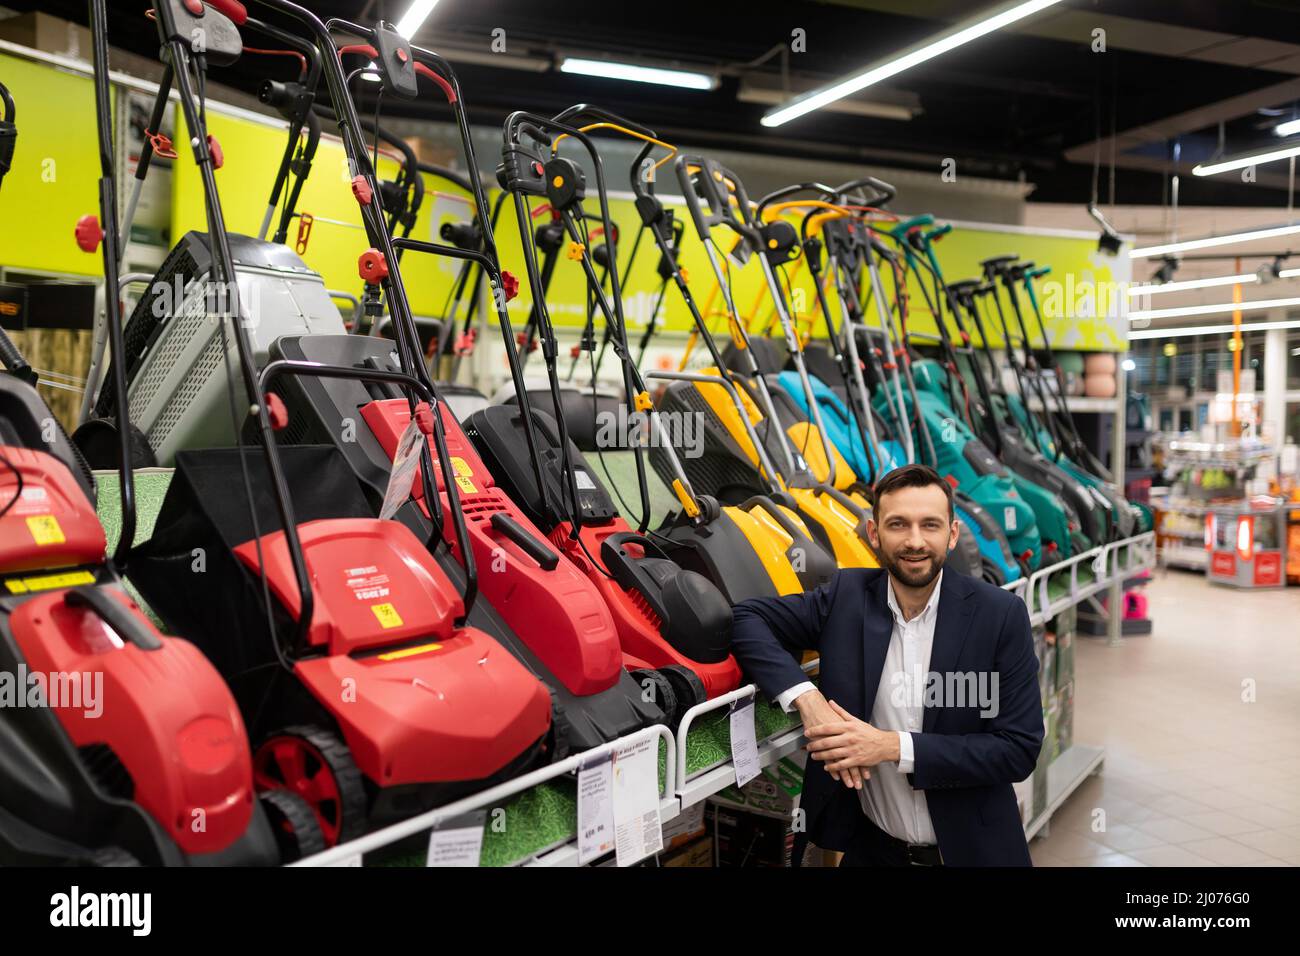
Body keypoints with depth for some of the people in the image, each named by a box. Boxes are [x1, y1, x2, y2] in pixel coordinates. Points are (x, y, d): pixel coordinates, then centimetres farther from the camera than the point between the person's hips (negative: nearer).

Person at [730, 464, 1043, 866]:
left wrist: (895, 747, -24)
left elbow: (1019, 750, -15)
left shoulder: (1002, 614, -14)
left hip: (969, 848, -1)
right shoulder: (846, 595, -8)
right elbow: (747, 617, -10)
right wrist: (808, 699, -25)